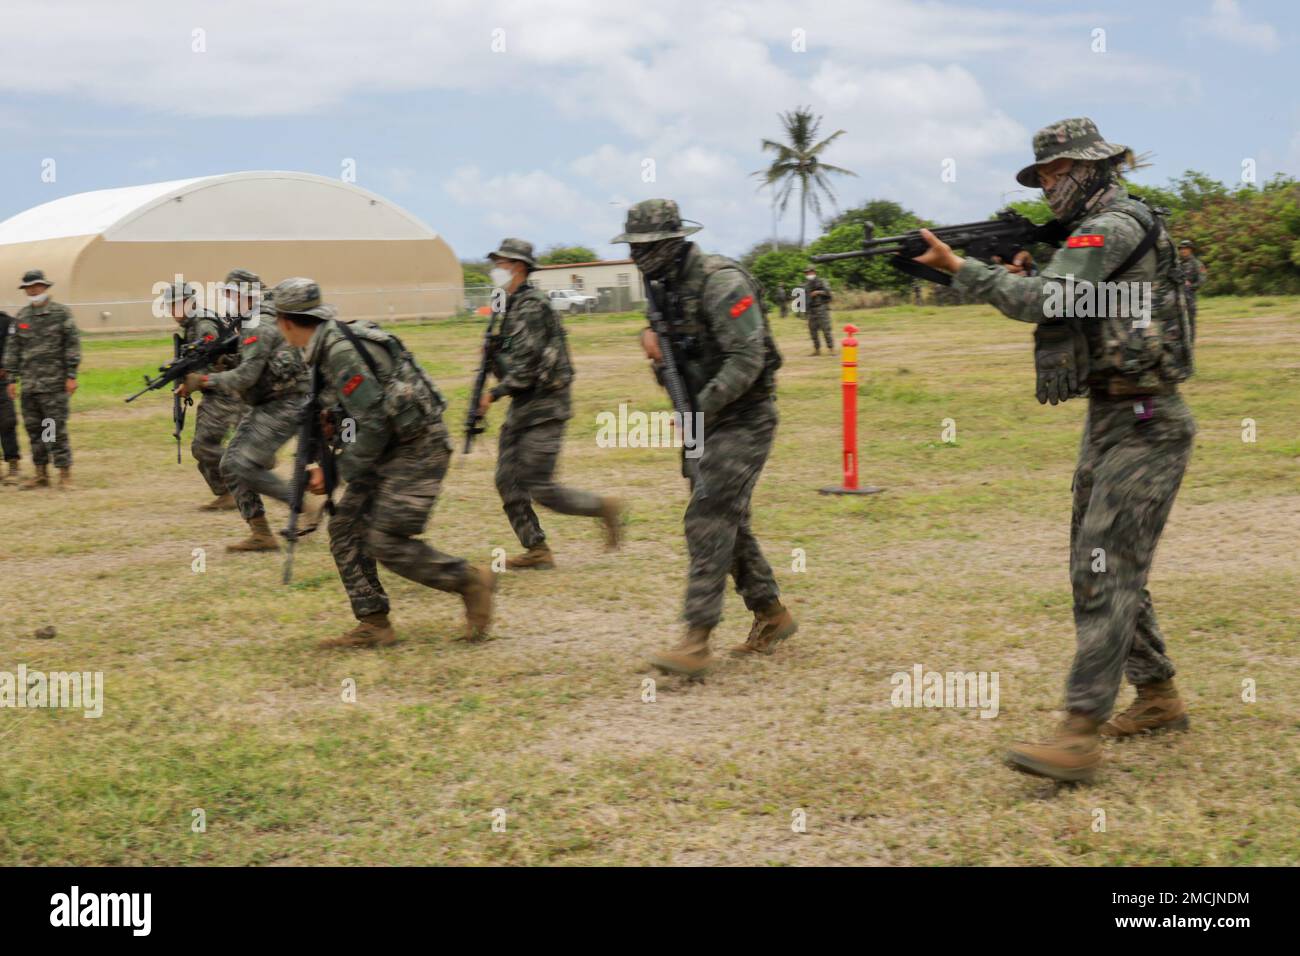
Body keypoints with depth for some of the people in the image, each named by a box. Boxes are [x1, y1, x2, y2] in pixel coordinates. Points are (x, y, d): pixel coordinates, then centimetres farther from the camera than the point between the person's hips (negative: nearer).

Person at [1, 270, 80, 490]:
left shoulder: (61, 313, -1)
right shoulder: (21, 317, 12)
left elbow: (73, 345, -3)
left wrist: (71, 376, -9)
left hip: (54, 383, -5)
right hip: (29, 384, 5)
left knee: (57, 430, -6)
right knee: (33, 430, 8)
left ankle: (65, 474, -1)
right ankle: (41, 474, 16)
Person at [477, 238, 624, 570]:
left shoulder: (532, 306, -16)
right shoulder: (512, 306, 14)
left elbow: (528, 364, -23)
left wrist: (495, 393, -19)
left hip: (544, 406, -10)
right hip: (522, 406, 10)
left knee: (539, 486, -9)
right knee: (508, 481, 6)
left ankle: (605, 508, 6)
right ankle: (537, 550, 10)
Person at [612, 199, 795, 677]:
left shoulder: (720, 282, -20)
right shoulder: (667, 286, 8)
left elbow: (747, 359, -26)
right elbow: (672, 334, 26)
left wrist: (698, 410, -25)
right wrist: (651, 334, 0)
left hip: (743, 418, -9)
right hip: (708, 418, 9)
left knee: (708, 519, -16)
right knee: (727, 520, 14)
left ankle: (697, 641, -17)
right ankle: (772, 615, 28)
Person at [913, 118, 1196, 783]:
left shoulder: (1114, 225, -14)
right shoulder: (1097, 232, 18)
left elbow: (1042, 302, -25)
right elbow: (1059, 310, 21)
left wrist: (959, 267, -15)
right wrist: (1017, 272, 5)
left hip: (1144, 427, -11)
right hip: (1108, 421, 11)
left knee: (1105, 571, -15)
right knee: (1098, 566, 15)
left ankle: (1080, 733, -17)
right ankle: (1159, 697, 26)